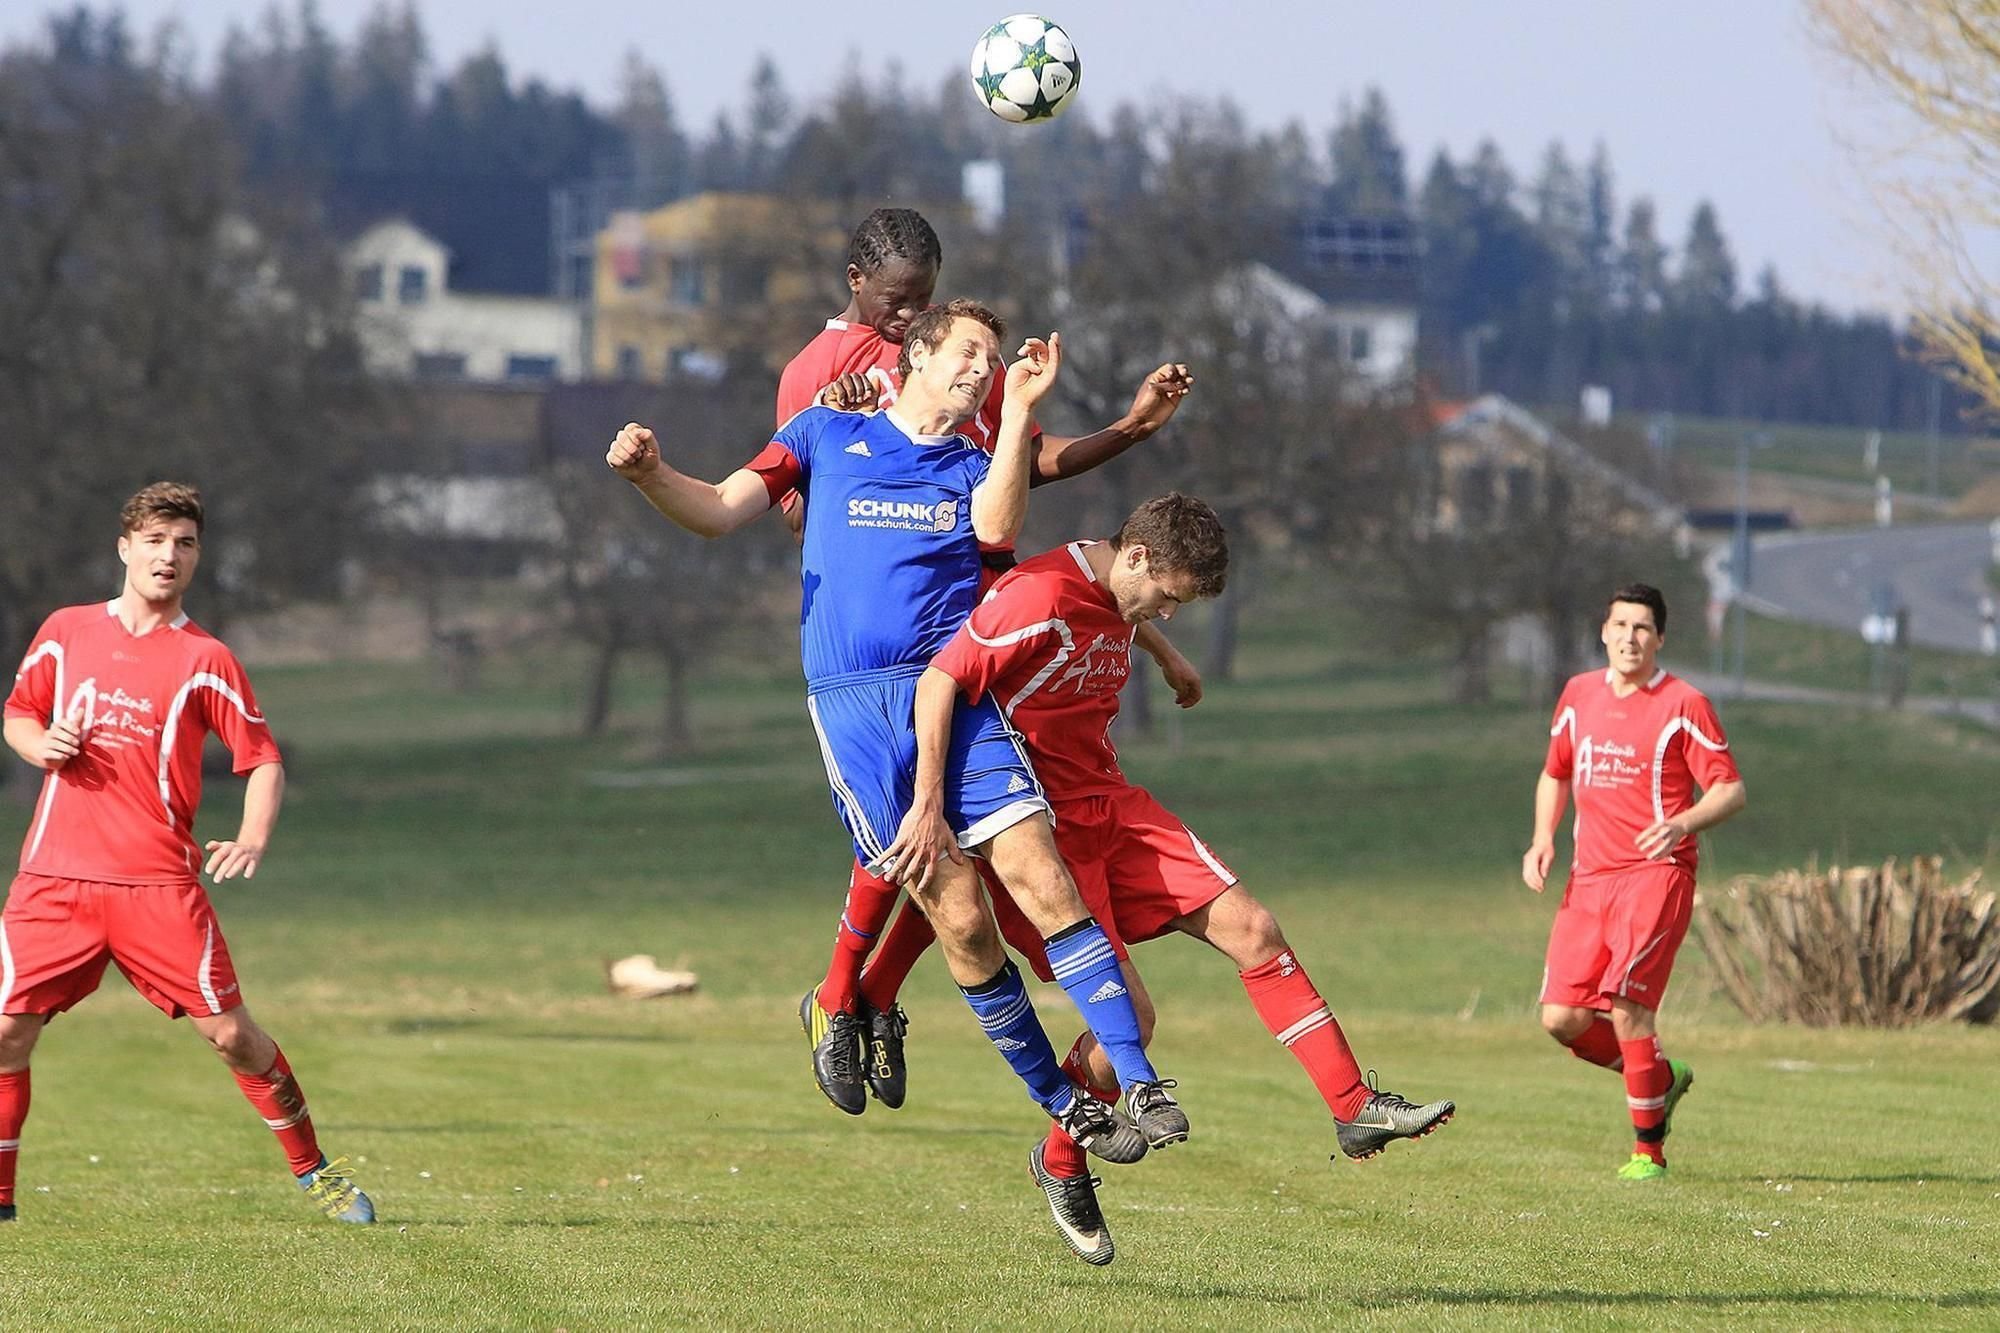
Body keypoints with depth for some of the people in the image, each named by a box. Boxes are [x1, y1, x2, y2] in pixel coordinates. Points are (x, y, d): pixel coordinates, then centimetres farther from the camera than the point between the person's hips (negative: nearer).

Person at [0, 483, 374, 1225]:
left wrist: (252, 842, -16)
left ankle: (314, 1170, 11)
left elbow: (263, 759, 2)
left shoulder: (205, 661, 2)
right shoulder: (65, 633, 10)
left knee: (229, 1032, -6)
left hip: (159, 881, -2)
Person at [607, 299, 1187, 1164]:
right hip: (853, 704, -2)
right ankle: (1066, 1110, 2)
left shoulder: (972, 465, 20)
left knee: (1040, 880, -15)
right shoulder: (829, 435, 16)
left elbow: (996, 527, -3)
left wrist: (1017, 410, -5)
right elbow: (718, 512, 9)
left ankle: (1139, 1086, -17)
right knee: (959, 920, -8)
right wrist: (650, 475, -11)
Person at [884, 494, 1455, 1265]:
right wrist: (928, 809, -28)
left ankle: (1354, 1109, 2)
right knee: (1128, 1015, -14)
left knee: (1251, 928, -2)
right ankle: (1060, 1166, 12)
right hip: (1040, 826, -9)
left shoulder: (1120, 606, 9)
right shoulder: (1039, 599, -21)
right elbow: (940, 681, -25)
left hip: (1109, 806, 9)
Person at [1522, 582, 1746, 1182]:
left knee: (1625, 1004, -19)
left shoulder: (1683, 705, -4)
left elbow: (1730, 789, -4)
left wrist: (1684, 823, -24)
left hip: (1655, 873, -6)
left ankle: (1649, 1150, -7)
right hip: (1588, 878, 6)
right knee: (1562, 1017, -4)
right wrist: (1543, 839, 8)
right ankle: (1662, 1076, 23)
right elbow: (1555, 774, 25)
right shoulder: (1579, 695, 12)